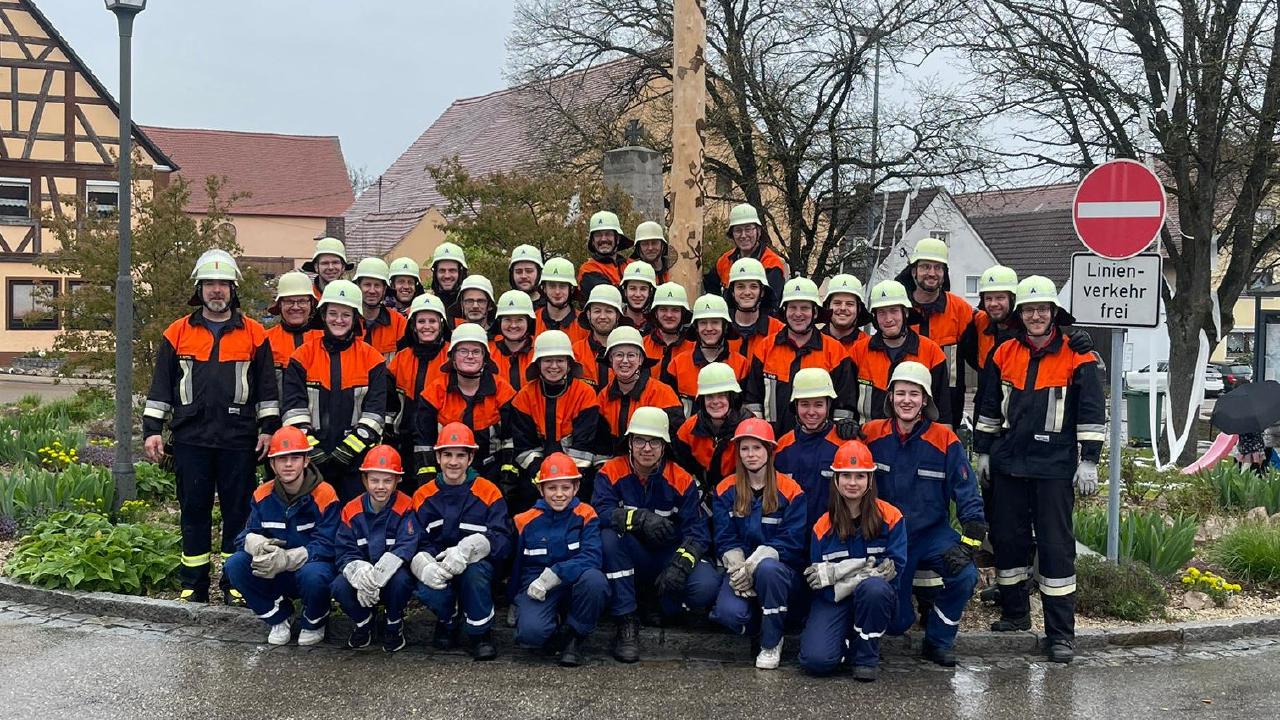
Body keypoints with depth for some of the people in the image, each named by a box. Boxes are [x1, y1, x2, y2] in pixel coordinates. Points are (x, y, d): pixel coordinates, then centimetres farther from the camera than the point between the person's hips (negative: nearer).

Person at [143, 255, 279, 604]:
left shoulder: (254, 333, 6)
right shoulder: (178, 333, 8)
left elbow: (266, 386, 8)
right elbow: (161, 385, 9)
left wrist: (268, 428, 2)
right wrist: (152, 429, 4)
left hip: (239, 440, -1)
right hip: (190, 439, 1)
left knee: (238, 510, 5)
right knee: (193, 510, 7)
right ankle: (193, 585, 17)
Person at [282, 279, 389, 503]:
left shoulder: (371, 358, 4)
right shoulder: (304, 355, 5)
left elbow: (376, 410, -1)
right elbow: (293, 406, -1)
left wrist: (351, 446, -10)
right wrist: (309, 448, -10)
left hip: (357, 457, -1)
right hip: (312, 457, 1)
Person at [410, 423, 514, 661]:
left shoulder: (488, 493, -4)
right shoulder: (423, 496, 4)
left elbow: (502, 539, -15)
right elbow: (418, 543, -4)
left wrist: (467, 548, -35)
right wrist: (426, 567, -28)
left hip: (477, 566, -2)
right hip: (438, 569, 2)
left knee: (475, 569, -37)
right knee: (428, 591, -31)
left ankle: (480, 632, -10)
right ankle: (448, 622, 9)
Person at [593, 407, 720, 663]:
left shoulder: (681, 480, -5)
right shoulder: (612, 473, -8)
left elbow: (697, 530, -11)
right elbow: (599, 511, -25)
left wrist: (680, 565, -28)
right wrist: (641, 518, -40)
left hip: (670, 556, 1)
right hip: (630, 562, 0)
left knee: (707, 586, -29)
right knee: (609, 534, -33)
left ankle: (659, 607, 6)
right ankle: (626, 622, -22)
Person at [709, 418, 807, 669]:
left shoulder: (790, 491, -4)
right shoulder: (726, 490, 5)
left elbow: (791, 541, -10)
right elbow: (725, 538, 1)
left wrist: (753, 565, -22)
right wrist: (738, 570, -18)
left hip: (783, 570, -2)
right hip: (740, 568, 2)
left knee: (768, 568, -39)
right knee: (729, 612, -30)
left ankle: (771, 643, -16)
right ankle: (761, 628, 7)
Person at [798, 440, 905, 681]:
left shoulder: (890, 517, -4)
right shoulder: (823, 527, 0)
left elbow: (894, 566, -10)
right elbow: (817, 581, -2)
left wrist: (835, 572, -17)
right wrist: (865, 566, -20)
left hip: (875, 597, 0)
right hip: (833, 601, 0)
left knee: (873, 588, -38)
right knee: (816, 660, -25)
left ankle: (866, 657, -12)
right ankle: (846, 640, 12)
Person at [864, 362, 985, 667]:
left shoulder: (945, 441, -9)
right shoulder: (872, 434, -7)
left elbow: (968, 495, -9)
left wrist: (969, 543, -17)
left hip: (932, 531, 0)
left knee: (964, 574, -30)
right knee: (896, 623, -2)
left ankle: (938, 640, -3)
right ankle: (911, 589, 35)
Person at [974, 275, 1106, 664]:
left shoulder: (1076, 358, -2)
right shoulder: (1004, 355, 8)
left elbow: (1092, 414, -2)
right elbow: (988, 408, 16)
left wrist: (1088, 461, -6)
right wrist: (983, 452, 15)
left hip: (1054, 467, -4)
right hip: (1009, 464, 4)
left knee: (1056, 545, -3)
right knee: (1007, 538, 10)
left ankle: (1060, 632, 2)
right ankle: (1015, 613, 27)